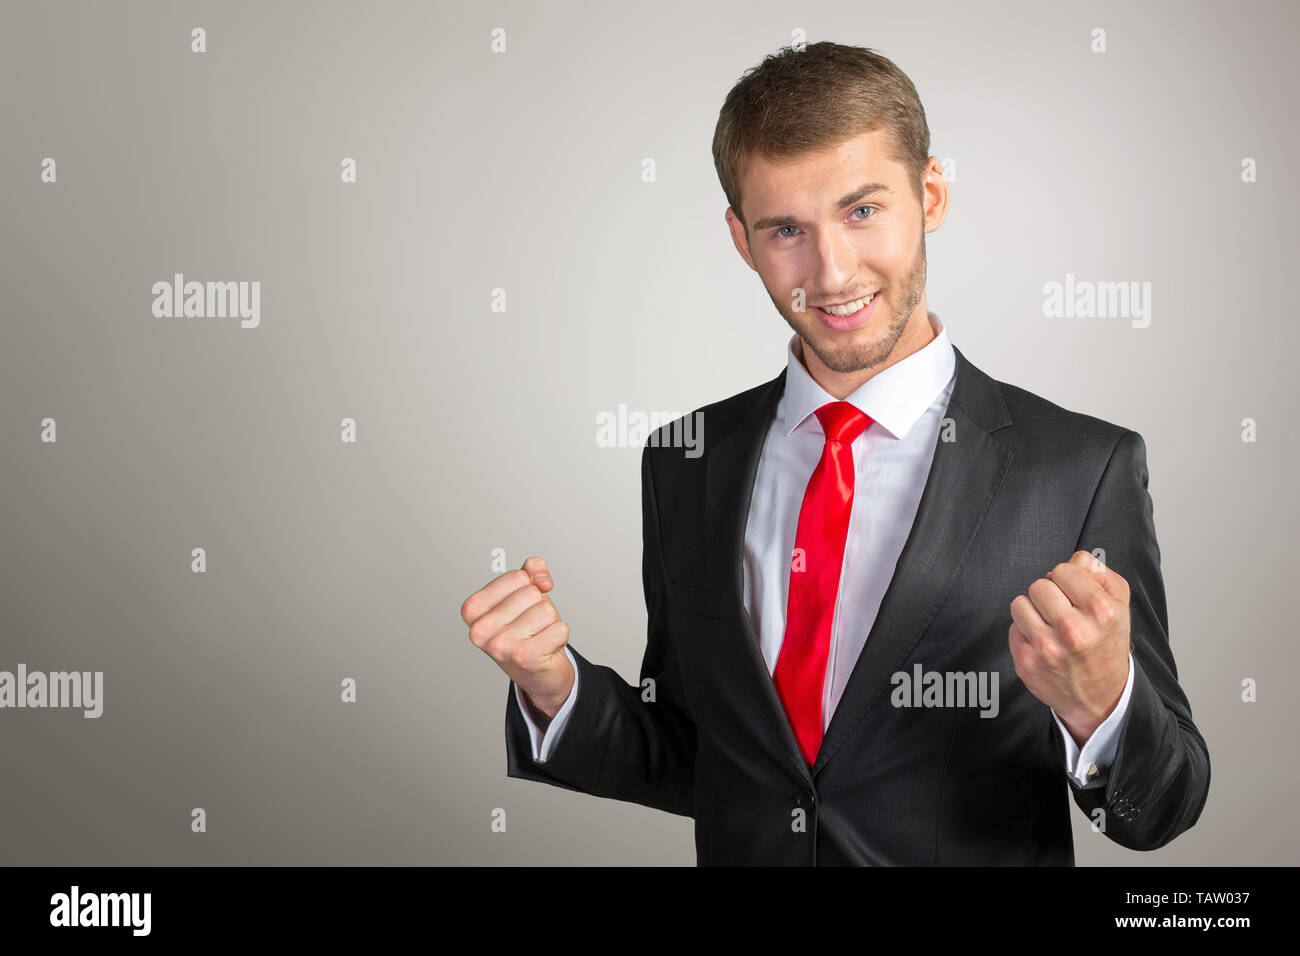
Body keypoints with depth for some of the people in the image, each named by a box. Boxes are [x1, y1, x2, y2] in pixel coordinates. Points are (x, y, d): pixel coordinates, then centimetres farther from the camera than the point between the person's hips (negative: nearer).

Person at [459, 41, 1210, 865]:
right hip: (741, 854, 2)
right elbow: (688, 765, 2)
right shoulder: (684, 465, -5)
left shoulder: (1085, 469, -15)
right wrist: (557, 688, -15)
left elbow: (1161, 812, -10)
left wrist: (1100, 703, -29)